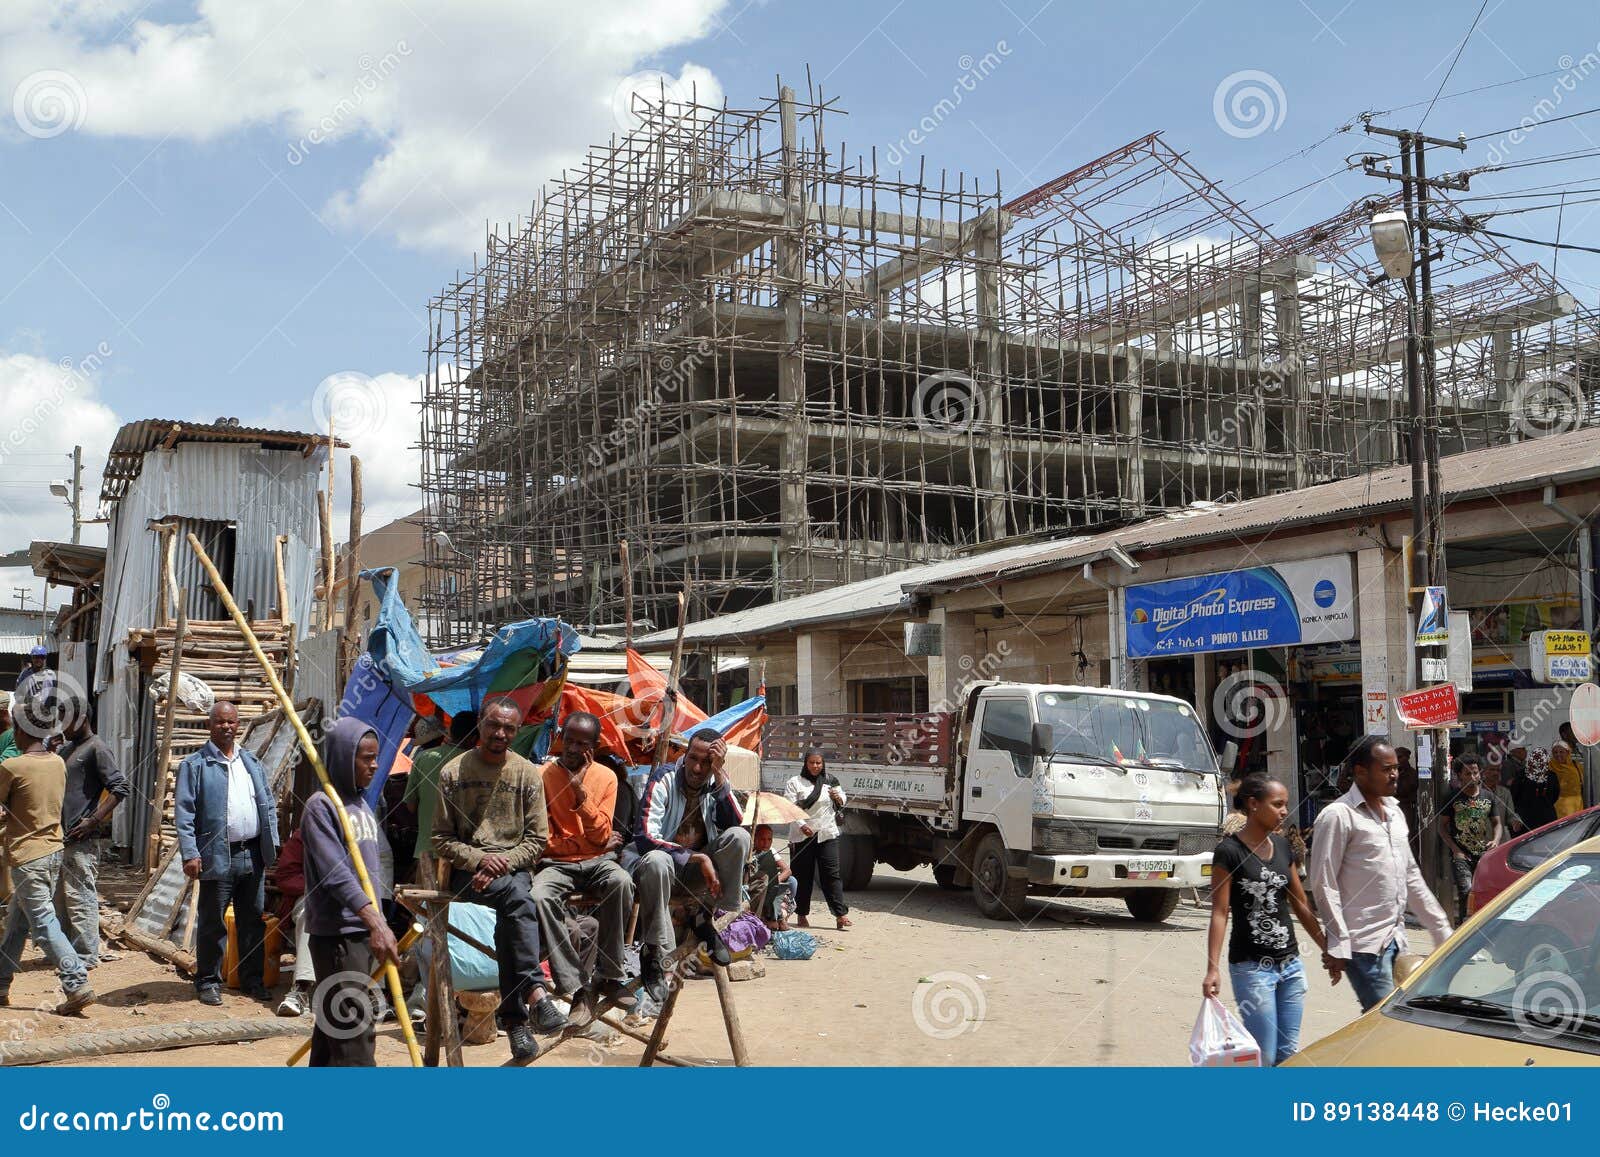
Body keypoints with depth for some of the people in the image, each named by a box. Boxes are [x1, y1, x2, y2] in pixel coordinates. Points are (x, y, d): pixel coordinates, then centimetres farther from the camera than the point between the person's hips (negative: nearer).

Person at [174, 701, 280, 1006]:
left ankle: (252, 979, 21)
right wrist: (189, 854, -16)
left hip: (253, 855, 5)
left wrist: (272, 846, 10)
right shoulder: (195, 765, -2)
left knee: (254, 920, 11)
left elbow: (268, 805, 18)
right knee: (213, 922, 2)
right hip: (218, 857, -5)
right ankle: (208, 982, 13)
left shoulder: (252, 762, 14)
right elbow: (183, 811, -7)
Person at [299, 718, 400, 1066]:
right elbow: (336, 875, -22)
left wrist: (380, 925, 21)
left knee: (332, 1024, 14)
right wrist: (376, 923, -30)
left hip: (364, 930, 9)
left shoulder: (363, 805, 14)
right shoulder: (321, 806, -12)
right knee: (355, 1031, -12)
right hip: (336, 934, -8)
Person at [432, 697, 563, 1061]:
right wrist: (479, 858, -14)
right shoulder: (452, 772, 3)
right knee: (517, 897, -34)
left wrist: (505, 862, -12)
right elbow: (441, 839, 4)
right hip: (467, 870, -2)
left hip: (513, 868, 2)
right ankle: (536, 993, -42)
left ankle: (514, 1018, -33)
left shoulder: (528, 774, 7)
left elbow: (537, 839, 6)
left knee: (510, 917, -33)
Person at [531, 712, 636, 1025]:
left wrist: (580, 791, -13)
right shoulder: (542, 775, 1)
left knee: (621, 881, -34)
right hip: (555, 864, -1)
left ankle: (611, 977, -22)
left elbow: (601, 837, -3)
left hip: (596, 862, 1)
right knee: (540, 897, -35)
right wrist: (582, 842, -5)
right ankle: (579, 988, -29)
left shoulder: (605, 777, 5)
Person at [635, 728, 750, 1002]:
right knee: (656, 861, -40)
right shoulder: (664, 779, -14)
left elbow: (734, 823, -18)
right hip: (666, 864, -3)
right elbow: (646, 839, -21)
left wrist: (719, 775, -24)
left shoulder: (717, 782, -1)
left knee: (738, 836, -23)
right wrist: (697, 858, -25)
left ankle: (705, 919, -13)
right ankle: (653, 954, -27)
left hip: (698, 870, 4)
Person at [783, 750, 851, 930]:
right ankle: (801, 914, 14)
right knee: (803, 875, 4)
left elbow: (841, 806, 26)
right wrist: (801, 825, -21)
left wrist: (838, 798, 2)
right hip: (804, 835, -2)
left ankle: (840, 914, -8)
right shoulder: (794, 783, 2)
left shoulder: (830, 782, 14)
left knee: (831, 874, -5)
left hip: (827, 834, 2)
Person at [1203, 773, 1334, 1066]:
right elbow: (1220, 913, -12)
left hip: (1291, 964, 7)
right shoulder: (1229, 851, -11)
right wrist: (1212, 968, -19)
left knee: (1289, 1053, 8)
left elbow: (1300, 904, 16)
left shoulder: (1282, 846, 9)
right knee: (1264, 1057, -5)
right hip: (1252, 967, -6)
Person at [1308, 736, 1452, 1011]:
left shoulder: (1394, 812, 15)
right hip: (1364, 945, -8)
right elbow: (1324, 885, -13)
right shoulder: (1338, 816, -11)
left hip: (1394, 939, 8)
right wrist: (1337, 945, -17)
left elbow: (1411, 876, 22)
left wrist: (1441, 927, 19)